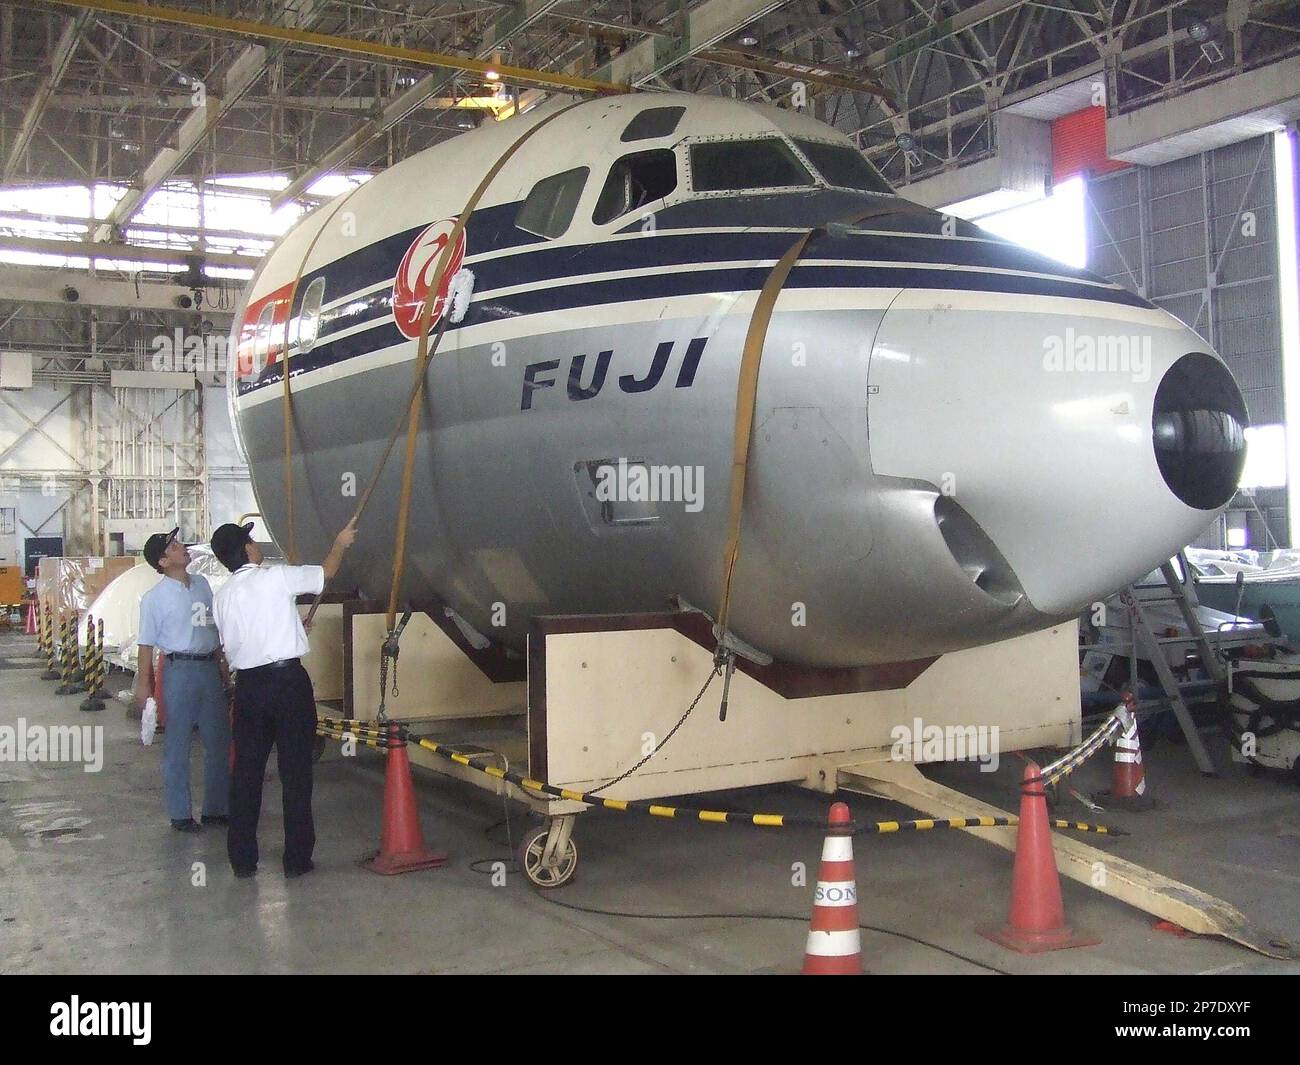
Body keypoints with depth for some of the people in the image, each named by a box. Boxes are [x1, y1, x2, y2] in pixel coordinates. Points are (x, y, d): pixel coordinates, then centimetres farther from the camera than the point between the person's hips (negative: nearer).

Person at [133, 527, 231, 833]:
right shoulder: (155, 597, -8)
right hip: (180, 670, -6)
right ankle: (180, 814, 12)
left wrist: (222, 666, 19)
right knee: (178, 745, 3)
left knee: (218, 742, 11)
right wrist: (143, 684, -9)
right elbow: (146, 644, -8)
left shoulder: (202, 583, 9)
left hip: (210, 667, 6)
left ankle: (216, 808, 22)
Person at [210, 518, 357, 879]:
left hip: (248, 685, 5)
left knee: (247, 771, 11)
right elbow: (326, 572, 5)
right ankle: (297, 858, 7)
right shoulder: (275, 578, -8)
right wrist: (341, 542, 26)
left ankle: (242, 859, 16)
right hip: (287, 680, -5)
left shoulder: (223, 596, 7)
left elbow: (229, 646, 16)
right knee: (295, 771, 3)